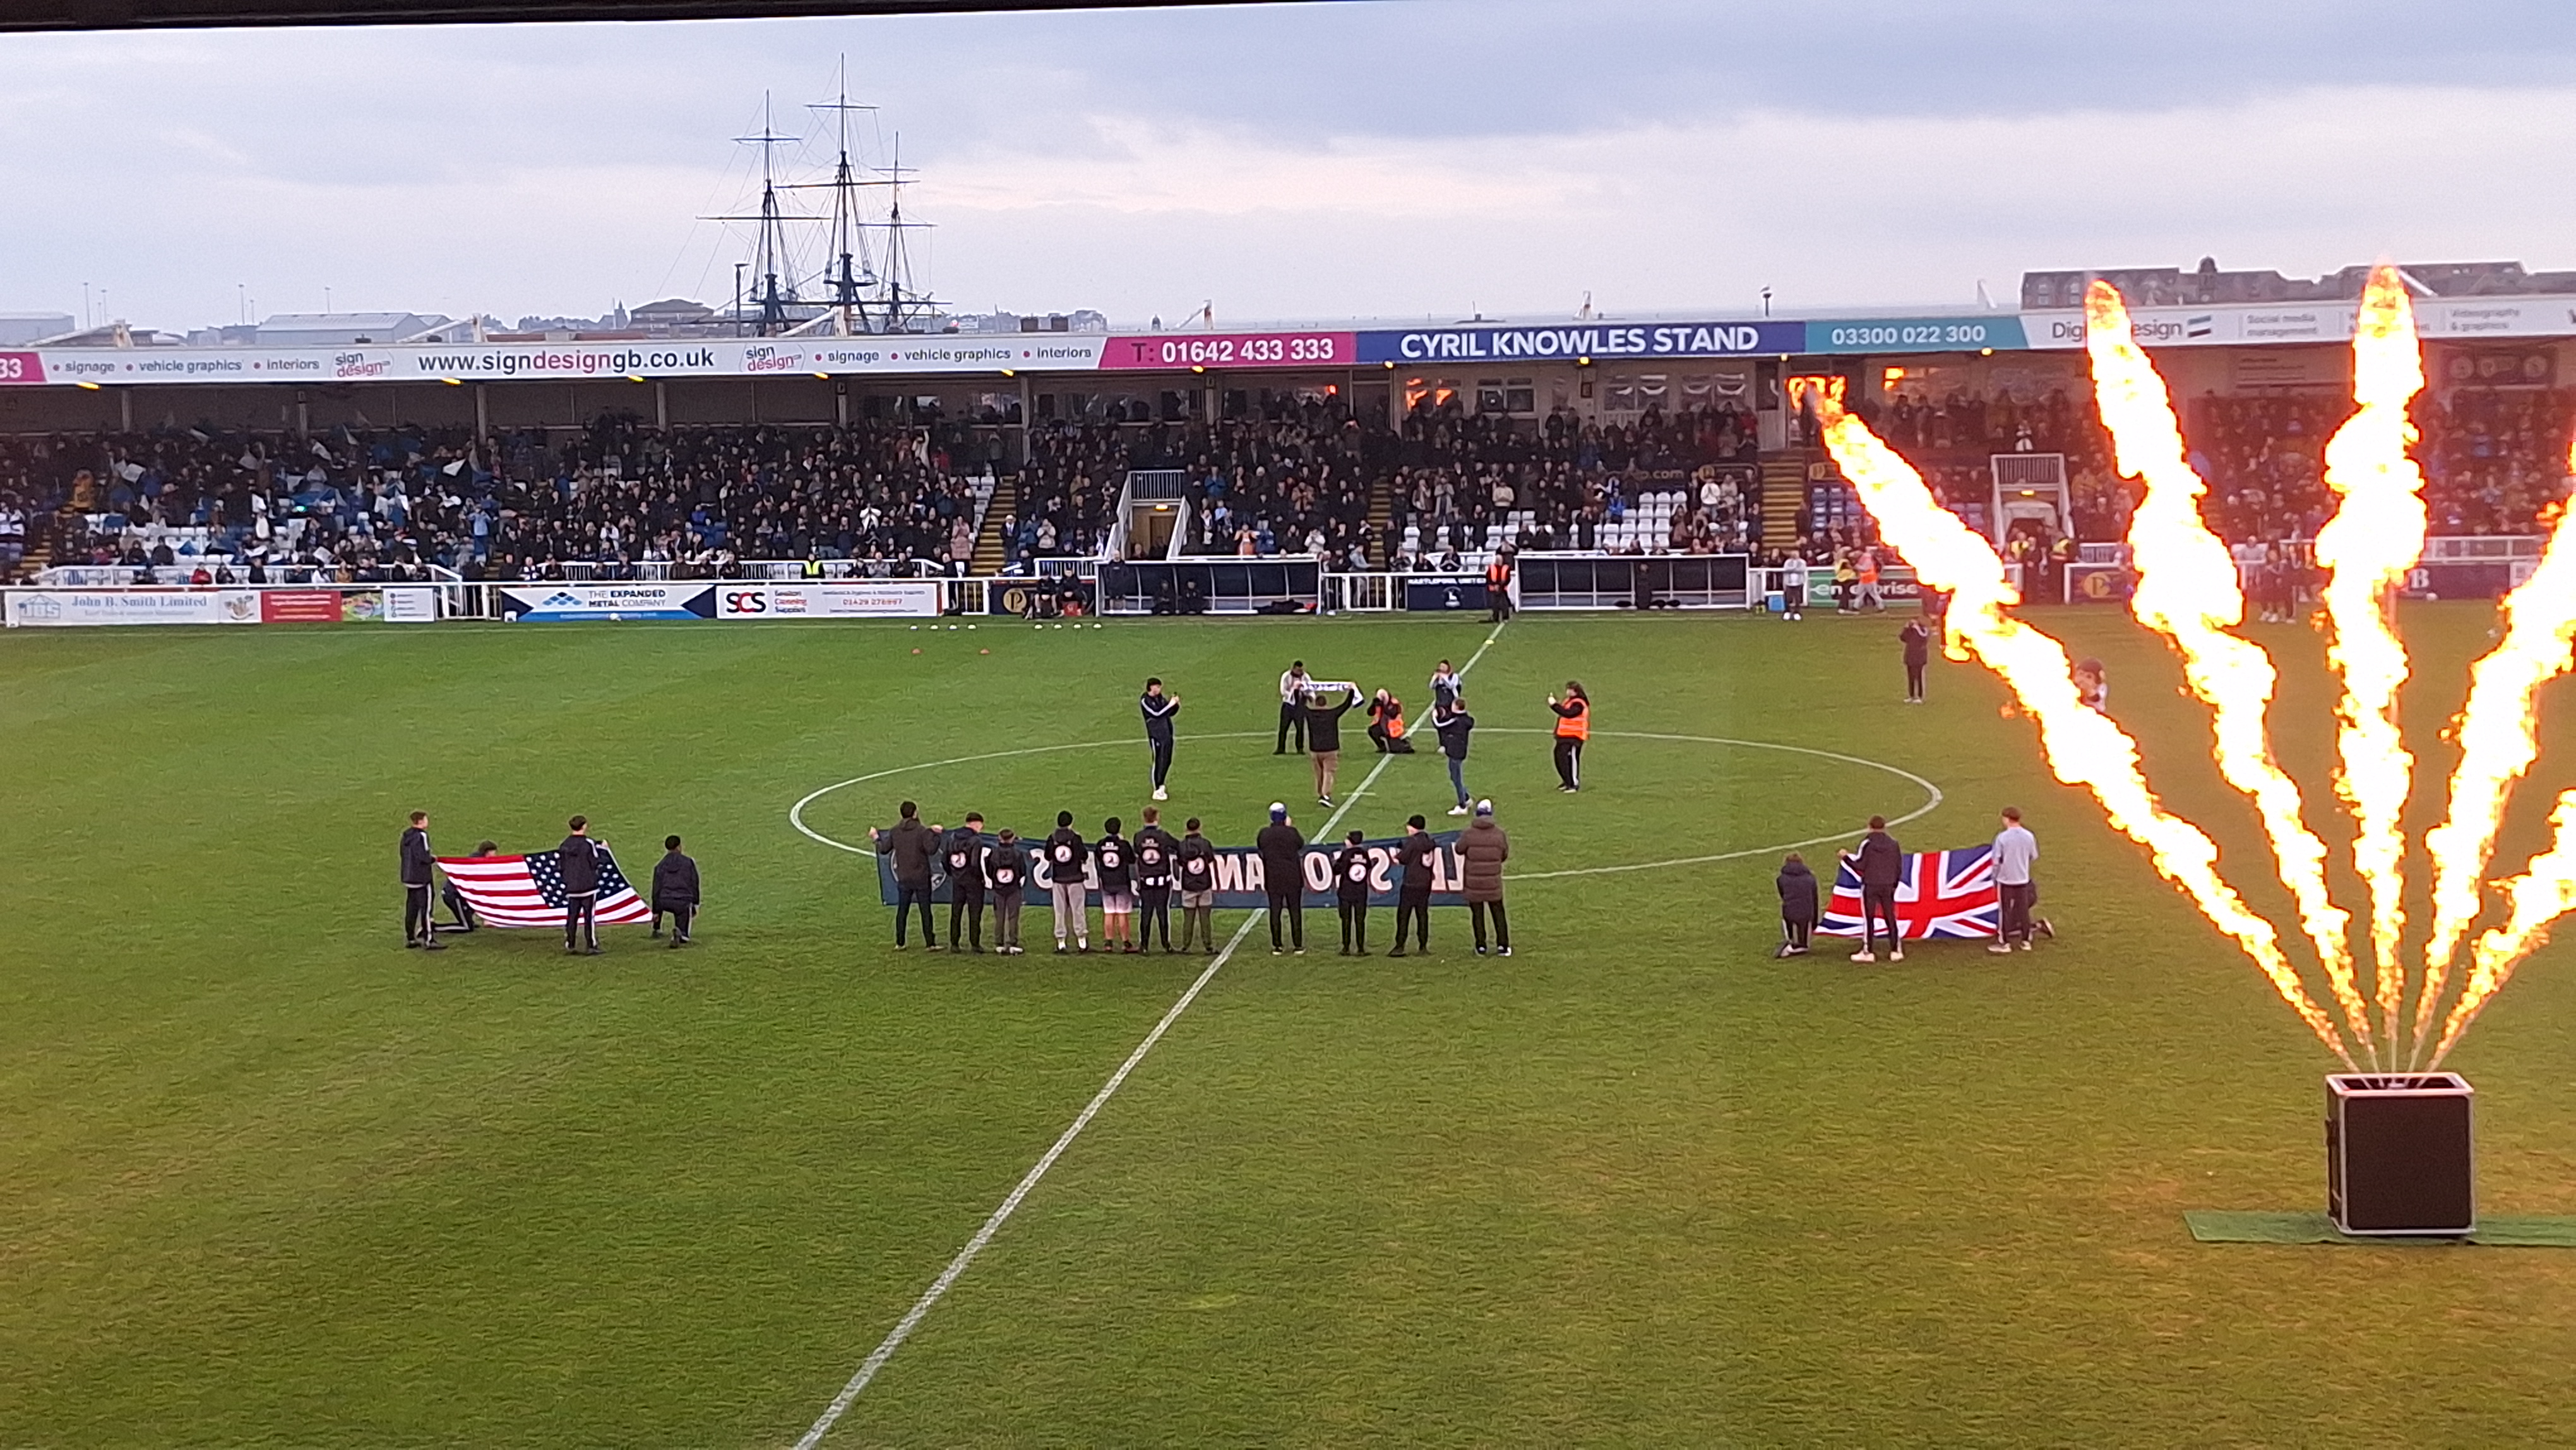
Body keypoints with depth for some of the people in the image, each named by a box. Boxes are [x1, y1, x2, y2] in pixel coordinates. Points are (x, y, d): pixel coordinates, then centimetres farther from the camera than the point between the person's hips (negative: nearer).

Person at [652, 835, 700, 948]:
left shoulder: (660, 866, 8)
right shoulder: (688, 863, 6)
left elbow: (656, 889, 8)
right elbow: (695, 885, 8)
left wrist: (655, 911, 13)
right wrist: (695, 905, 16)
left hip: (665, 902, 2)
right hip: (683, 902, -2)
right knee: (684, 937, 8)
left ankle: (657, 930, 36)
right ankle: (680, 934, -31)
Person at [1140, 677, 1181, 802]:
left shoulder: (1160, 698, 11)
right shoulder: (1145, 701, -12)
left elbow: (1170, 713, 14)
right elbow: (1156, 714, -23)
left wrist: (1175, 704, -4)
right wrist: (1170, 704, -23)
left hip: (1167, 734, 8)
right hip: (1156, 736, -8)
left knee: (1167, 761, 13)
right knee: (1158, 762, -4)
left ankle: (1161, 787, 26)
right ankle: (1157, 791, 2)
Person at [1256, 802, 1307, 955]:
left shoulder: (1264, 834, -9)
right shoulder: (1291, 832, -13)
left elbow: (1259, 849, 8)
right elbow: (1301, 845, 6)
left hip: (1273, 880, 1)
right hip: (1293, 879, -1)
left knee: (1275, 911, 7)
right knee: (1295, 911, 7)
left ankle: (1277, 946, 9)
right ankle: (1298, 945, 8)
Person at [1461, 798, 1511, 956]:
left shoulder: (1468, 834, -13)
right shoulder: (1499, 834, -8)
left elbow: (1460, 850, 1)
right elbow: (1505, 855, 2)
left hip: (1473, 882, -1)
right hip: (1493, 882, 1)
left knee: (1477, 915, 9)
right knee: (1498, 913, 12)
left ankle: (1481, 946, 11)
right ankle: (1502, 945, 11)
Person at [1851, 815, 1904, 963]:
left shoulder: (1867, 843, -8)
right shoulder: (1893, 844, 4)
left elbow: (1860, 866, -10)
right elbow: (1899, 867, 8)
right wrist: (1894, 885, 19)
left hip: (1870, 885, -4)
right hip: (1888, 886, 4)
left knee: (1868, 918, 2)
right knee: (1891, 918, 10)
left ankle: (1868, 951, 1)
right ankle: (1896, 950, 10)